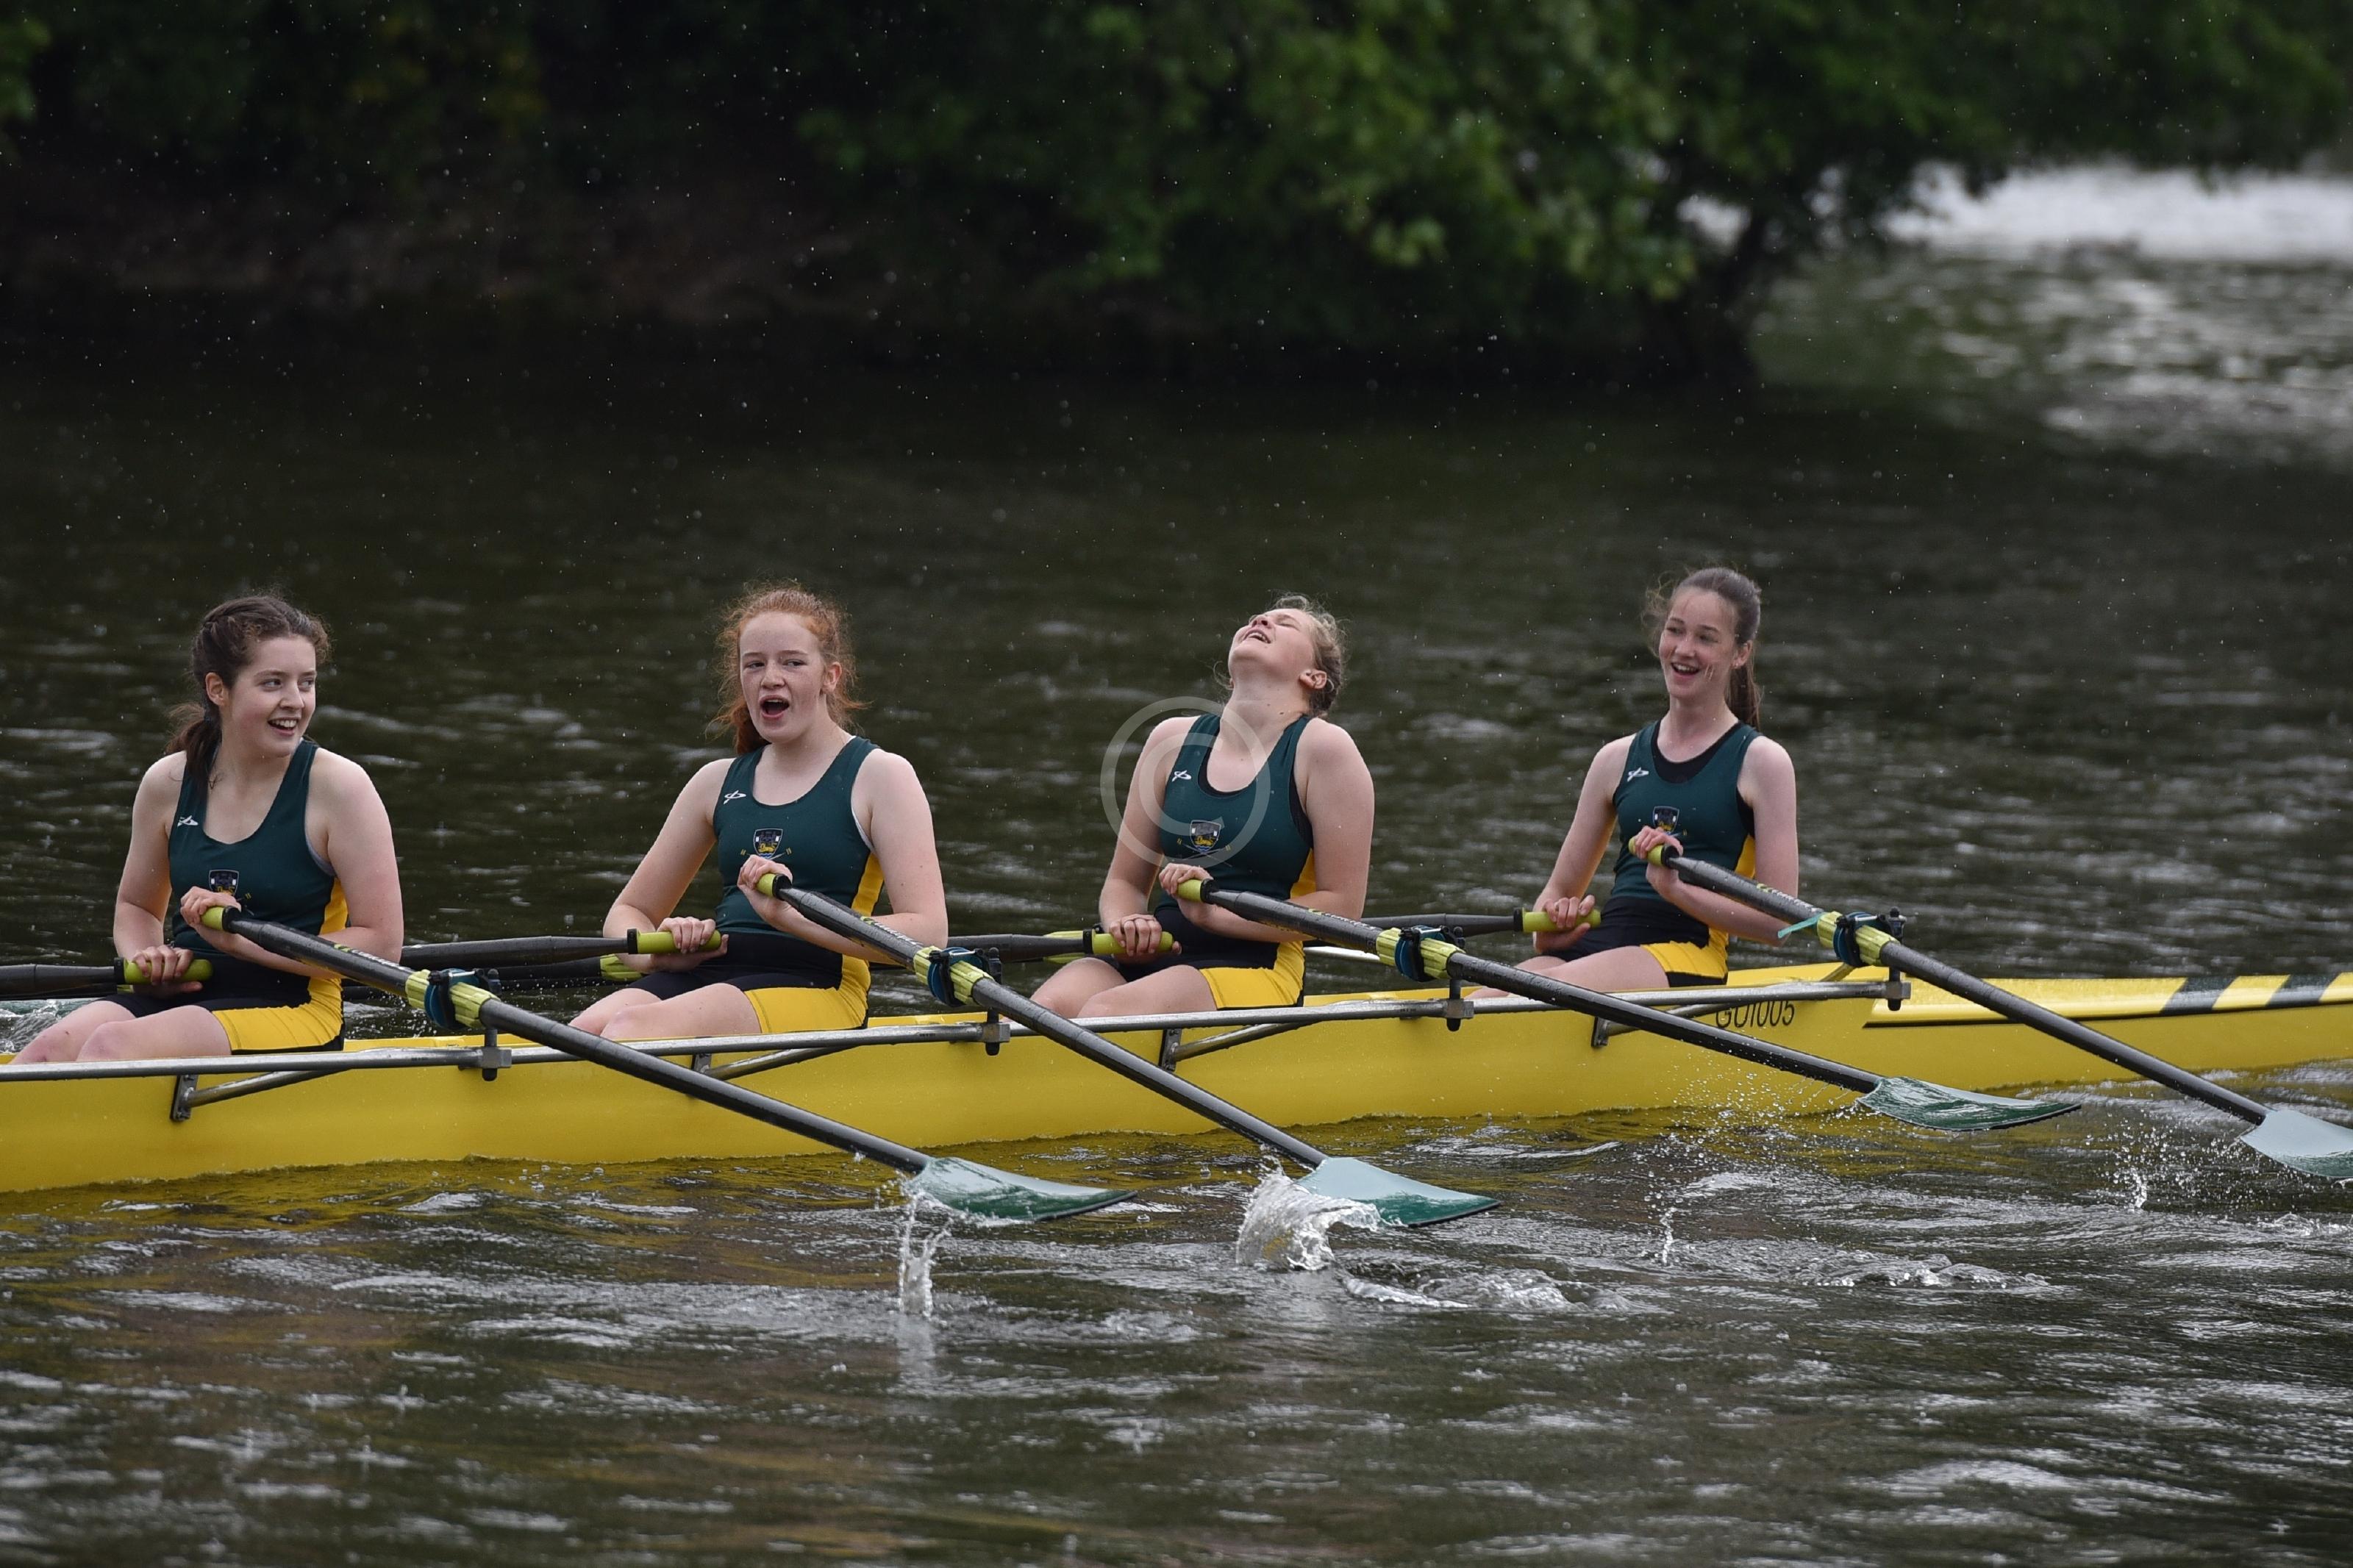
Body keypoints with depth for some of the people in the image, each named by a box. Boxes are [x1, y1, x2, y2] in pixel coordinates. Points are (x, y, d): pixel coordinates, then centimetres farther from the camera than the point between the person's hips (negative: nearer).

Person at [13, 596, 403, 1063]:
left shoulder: (338, 787, -5)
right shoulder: (170, 783, 8)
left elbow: (381, 945, -9)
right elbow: (135, 906, 26)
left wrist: (244, 939, -15)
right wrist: (148, 960, 1)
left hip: (294, 1011, -5)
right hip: (184, 996, 5)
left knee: (113, 1045, -31)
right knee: (51, 1049, -26)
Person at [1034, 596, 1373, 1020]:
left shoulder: (1322, 747, 1)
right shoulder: (1173, 739, 15)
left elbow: (1342, 906, -3)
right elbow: (1125, 882, 20)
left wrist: (1217, 913, -13)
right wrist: (1125, 926, -5)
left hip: (1256, 970, -5)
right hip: (1152, 961, 5)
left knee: (1105, 1014, -35)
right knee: (1048, 1009, -30)